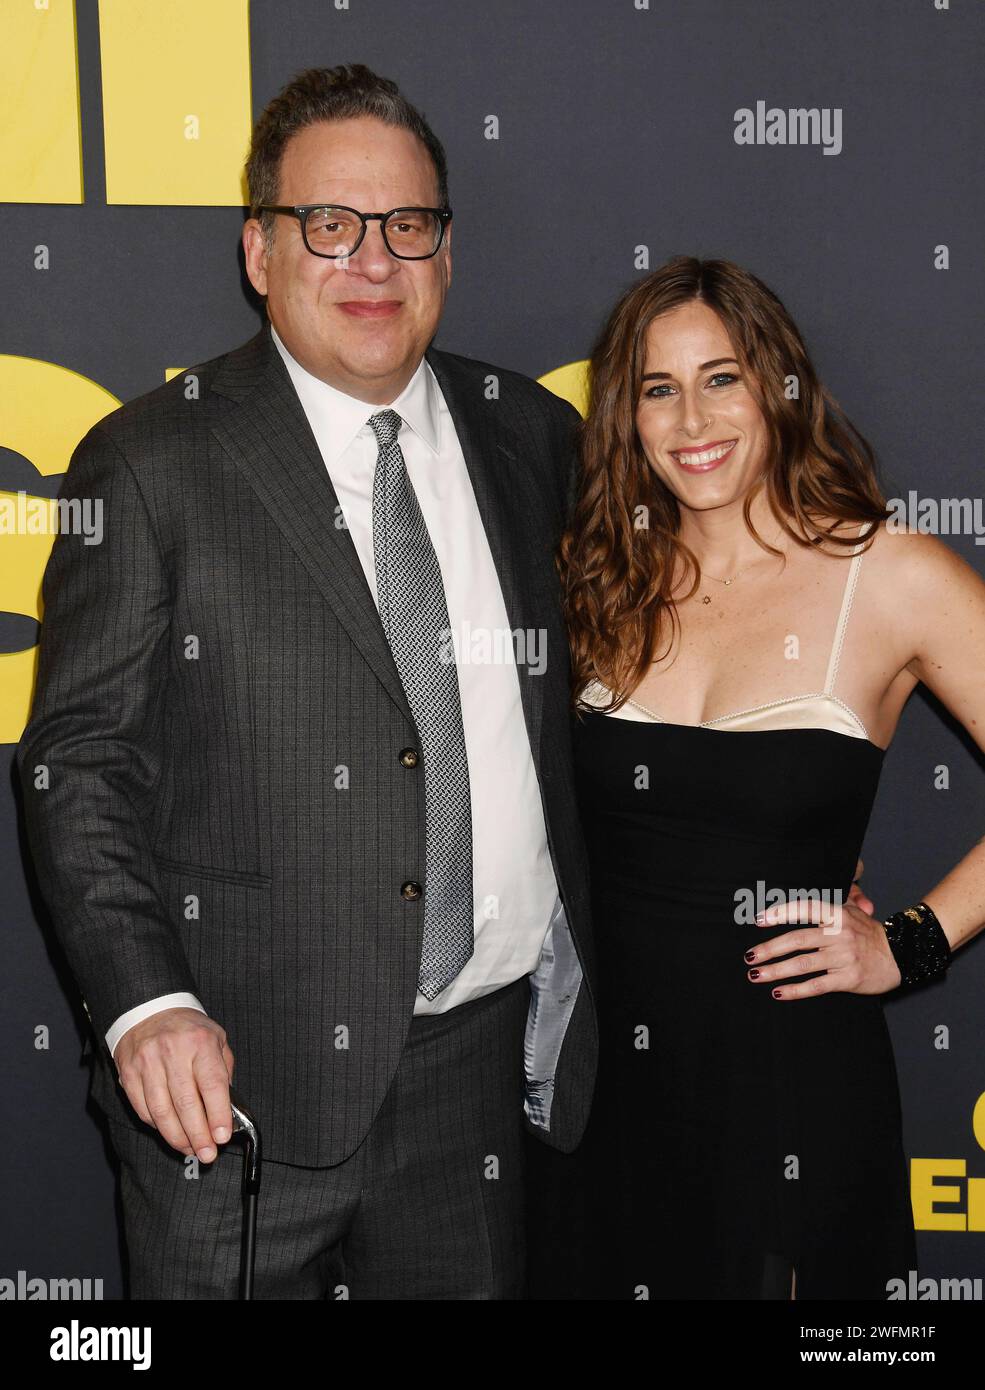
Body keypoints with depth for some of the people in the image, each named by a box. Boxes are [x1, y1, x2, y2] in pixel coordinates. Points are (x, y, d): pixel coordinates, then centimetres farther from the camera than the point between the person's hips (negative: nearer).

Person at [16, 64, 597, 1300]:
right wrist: (145, 1005, -19)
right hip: (240, 1074, -3)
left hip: (478, 1064, 4)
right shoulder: (152, 460, -5)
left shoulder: (531, 437, 7)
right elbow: (78, 760, -7)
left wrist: (570, 986, 12)